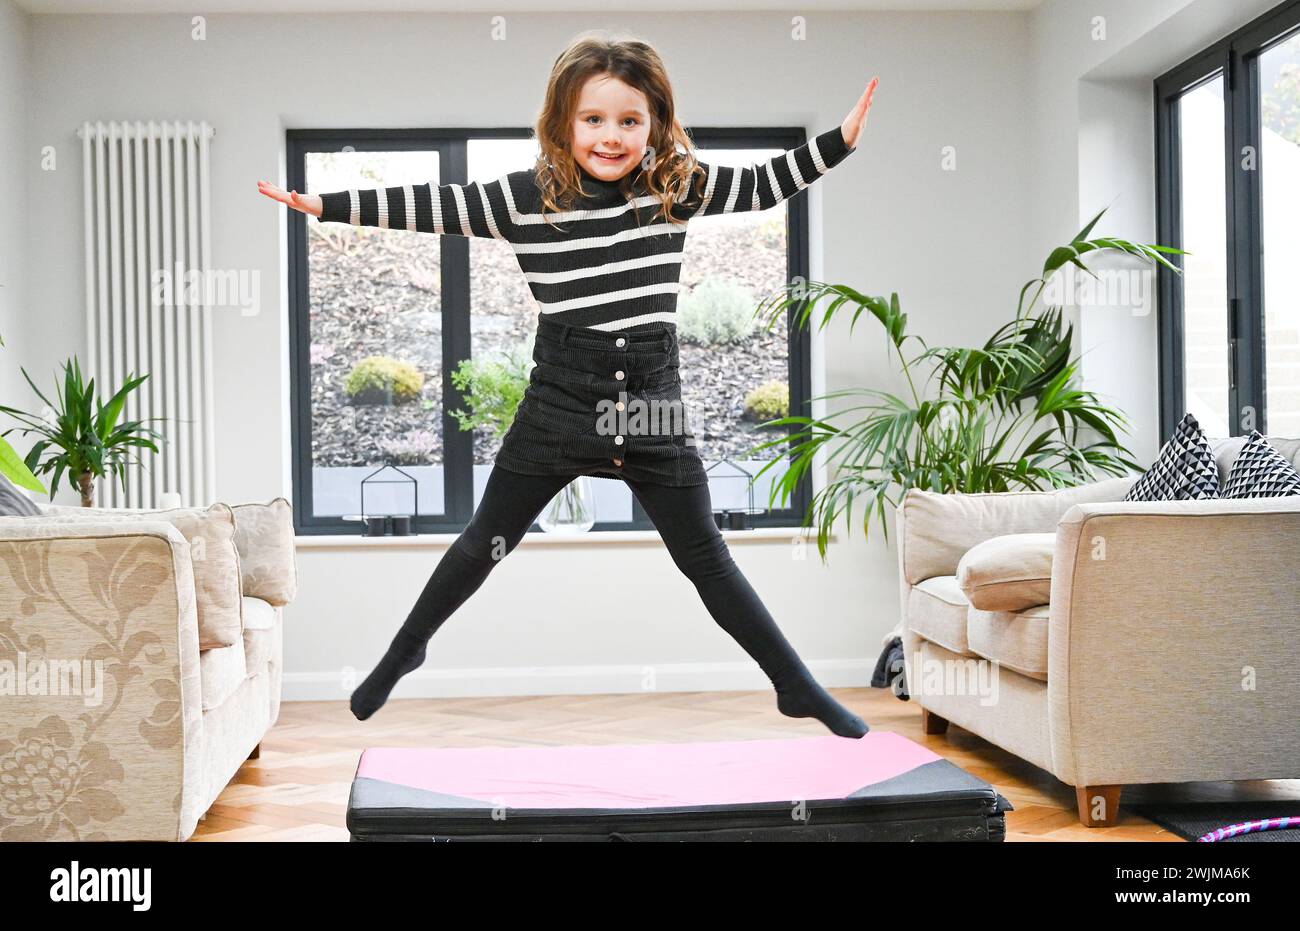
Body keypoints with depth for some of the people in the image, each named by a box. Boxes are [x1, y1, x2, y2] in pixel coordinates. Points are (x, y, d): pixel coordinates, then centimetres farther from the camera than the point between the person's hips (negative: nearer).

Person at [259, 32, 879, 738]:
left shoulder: (678, 187, -1)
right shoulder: (526, 196, -6)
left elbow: (762, 185, 9)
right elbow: (430, 206, -3)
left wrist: (839, 140, 1)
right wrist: (327, 205, -6)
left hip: (653, 404, 1)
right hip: (557, 404, 0)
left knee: (705, 558, 8)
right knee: (485, 541, 13)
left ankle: (797, 687, 21)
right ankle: (403, 653, 35)